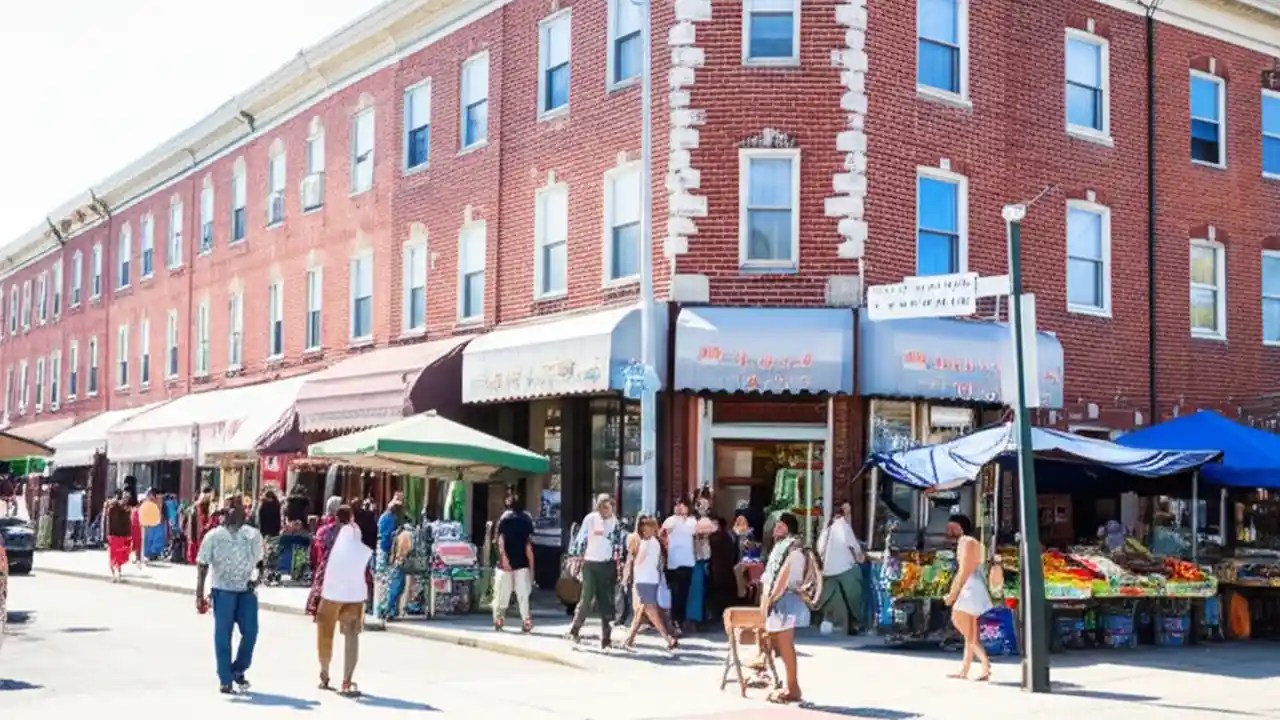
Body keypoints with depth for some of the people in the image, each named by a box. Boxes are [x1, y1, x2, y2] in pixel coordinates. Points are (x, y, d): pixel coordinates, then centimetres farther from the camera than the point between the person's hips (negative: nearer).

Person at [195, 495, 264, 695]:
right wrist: (199, 595, -4)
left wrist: (256, 578, -6)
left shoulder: (253, 536, 4)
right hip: (223, 591, -2)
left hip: (247, 591, 2)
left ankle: (238, 670, 20)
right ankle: (225, 680, 6)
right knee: (223, 636, 0)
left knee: (251, 632, -3)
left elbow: (259, 562, 14)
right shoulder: (213, 537, -1)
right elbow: (202, 566, 1)